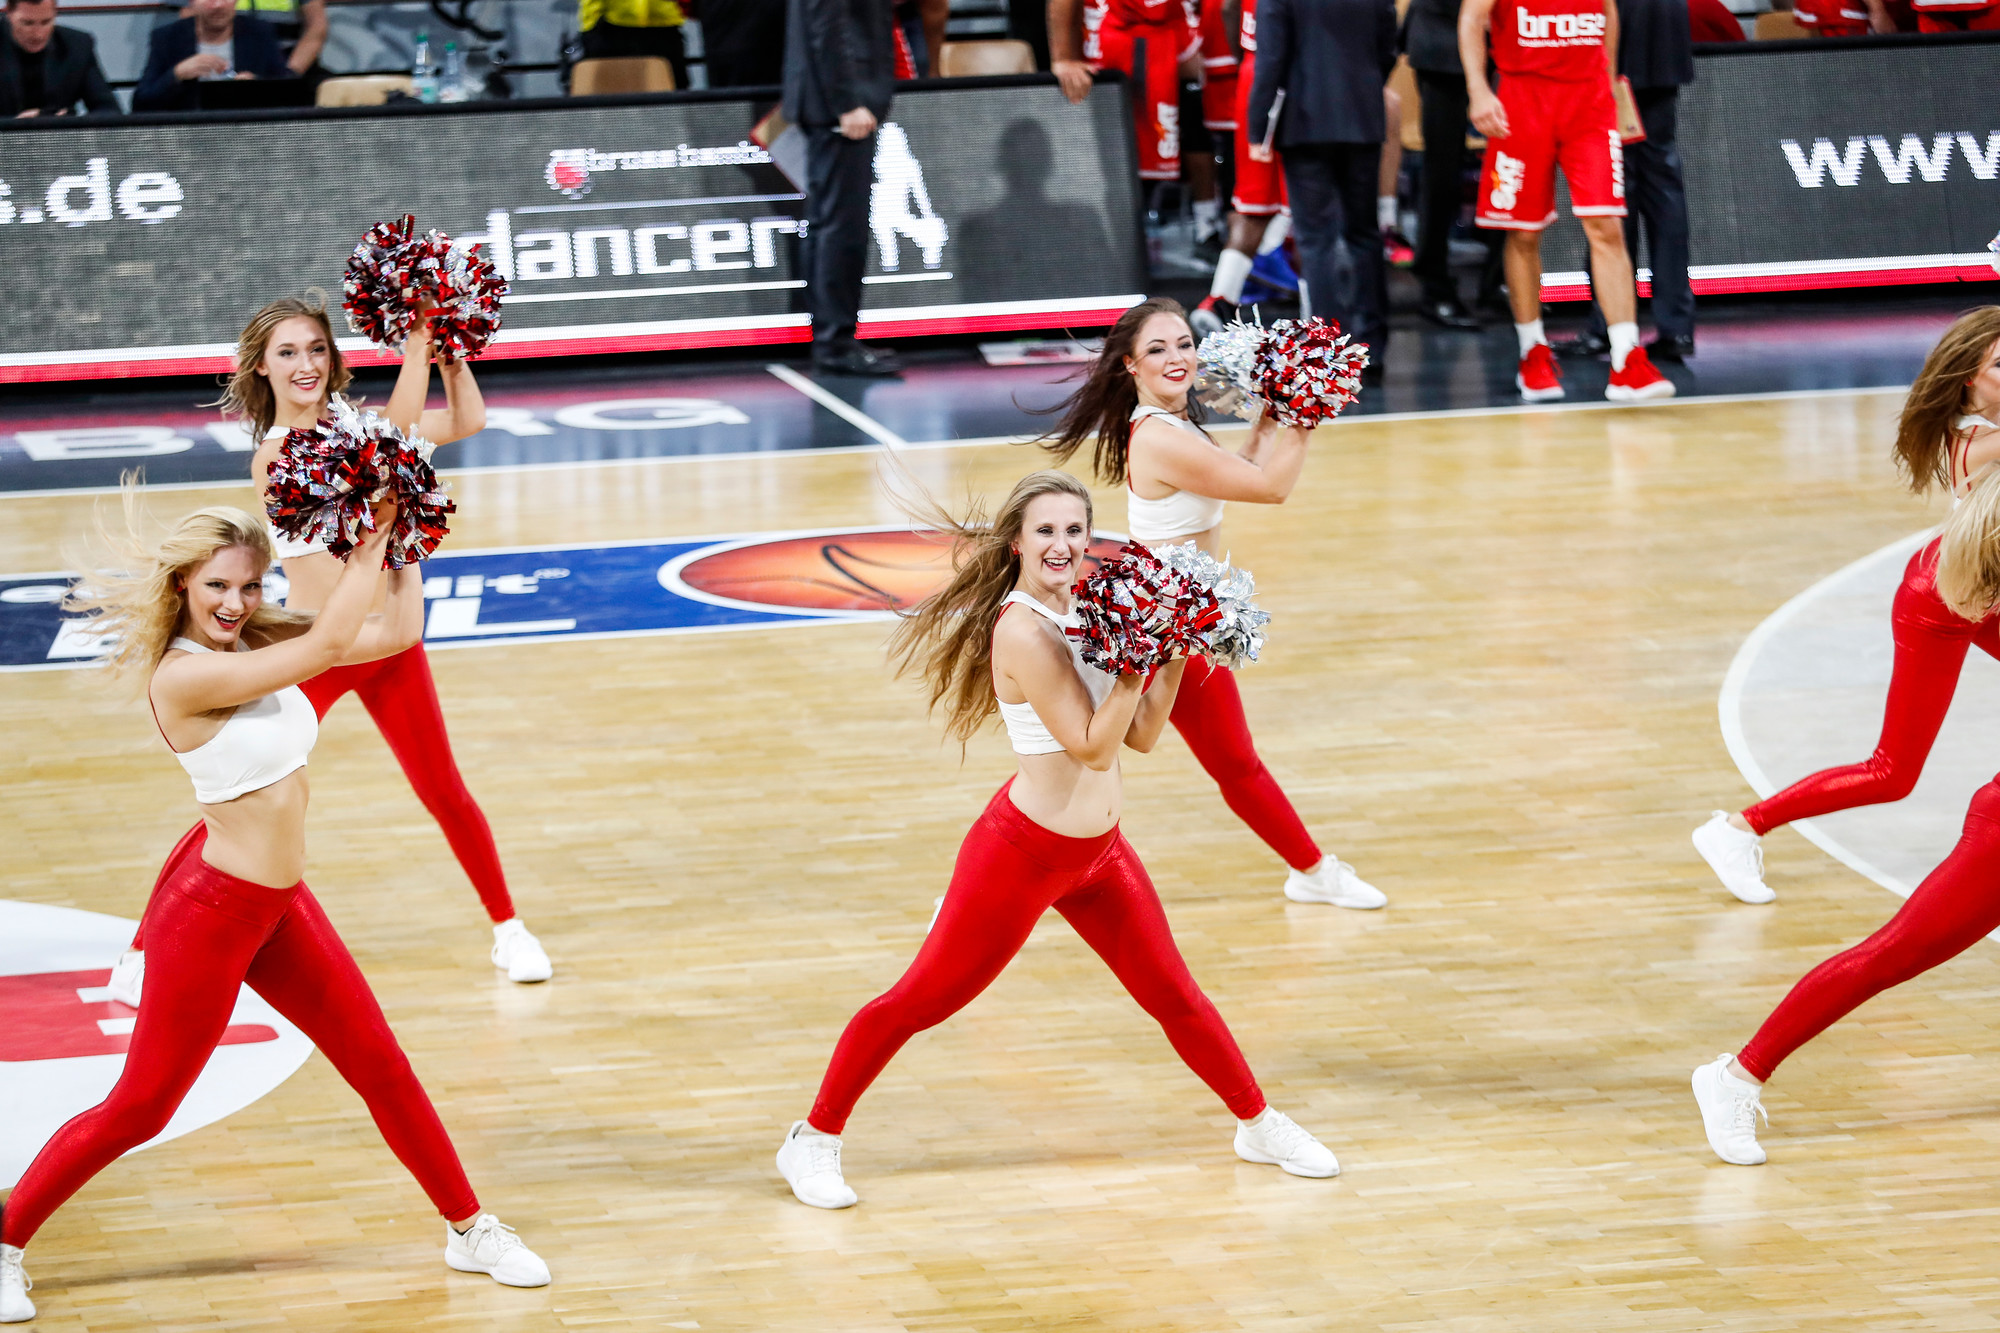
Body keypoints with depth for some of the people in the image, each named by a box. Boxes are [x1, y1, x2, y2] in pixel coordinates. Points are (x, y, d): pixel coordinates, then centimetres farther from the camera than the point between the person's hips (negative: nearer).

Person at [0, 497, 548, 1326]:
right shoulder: (181, 676, -21)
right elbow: (329, 645, -26)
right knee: (141, 1106, 1)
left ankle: (469, 1230, 27)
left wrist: (400, 536, -2)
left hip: (281, 905, 8)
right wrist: (369, 537, -20)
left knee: (381, 1066, 14)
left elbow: (397, 632, 5)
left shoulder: (260, 642, 3)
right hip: (212, 908, -8)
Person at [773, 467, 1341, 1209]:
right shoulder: (1023, 631, -22)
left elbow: (1141, 735, 8)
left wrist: (1173, 655, -2)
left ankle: (1258, 1127, 33)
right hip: (1025, 851, -8)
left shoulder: (1080, 610, 3)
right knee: (922, 1000, 1)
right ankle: (814, 1142, 14)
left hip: (1098, 851, 8)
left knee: (1174, 995, 17)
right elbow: (1094, 747, -25)